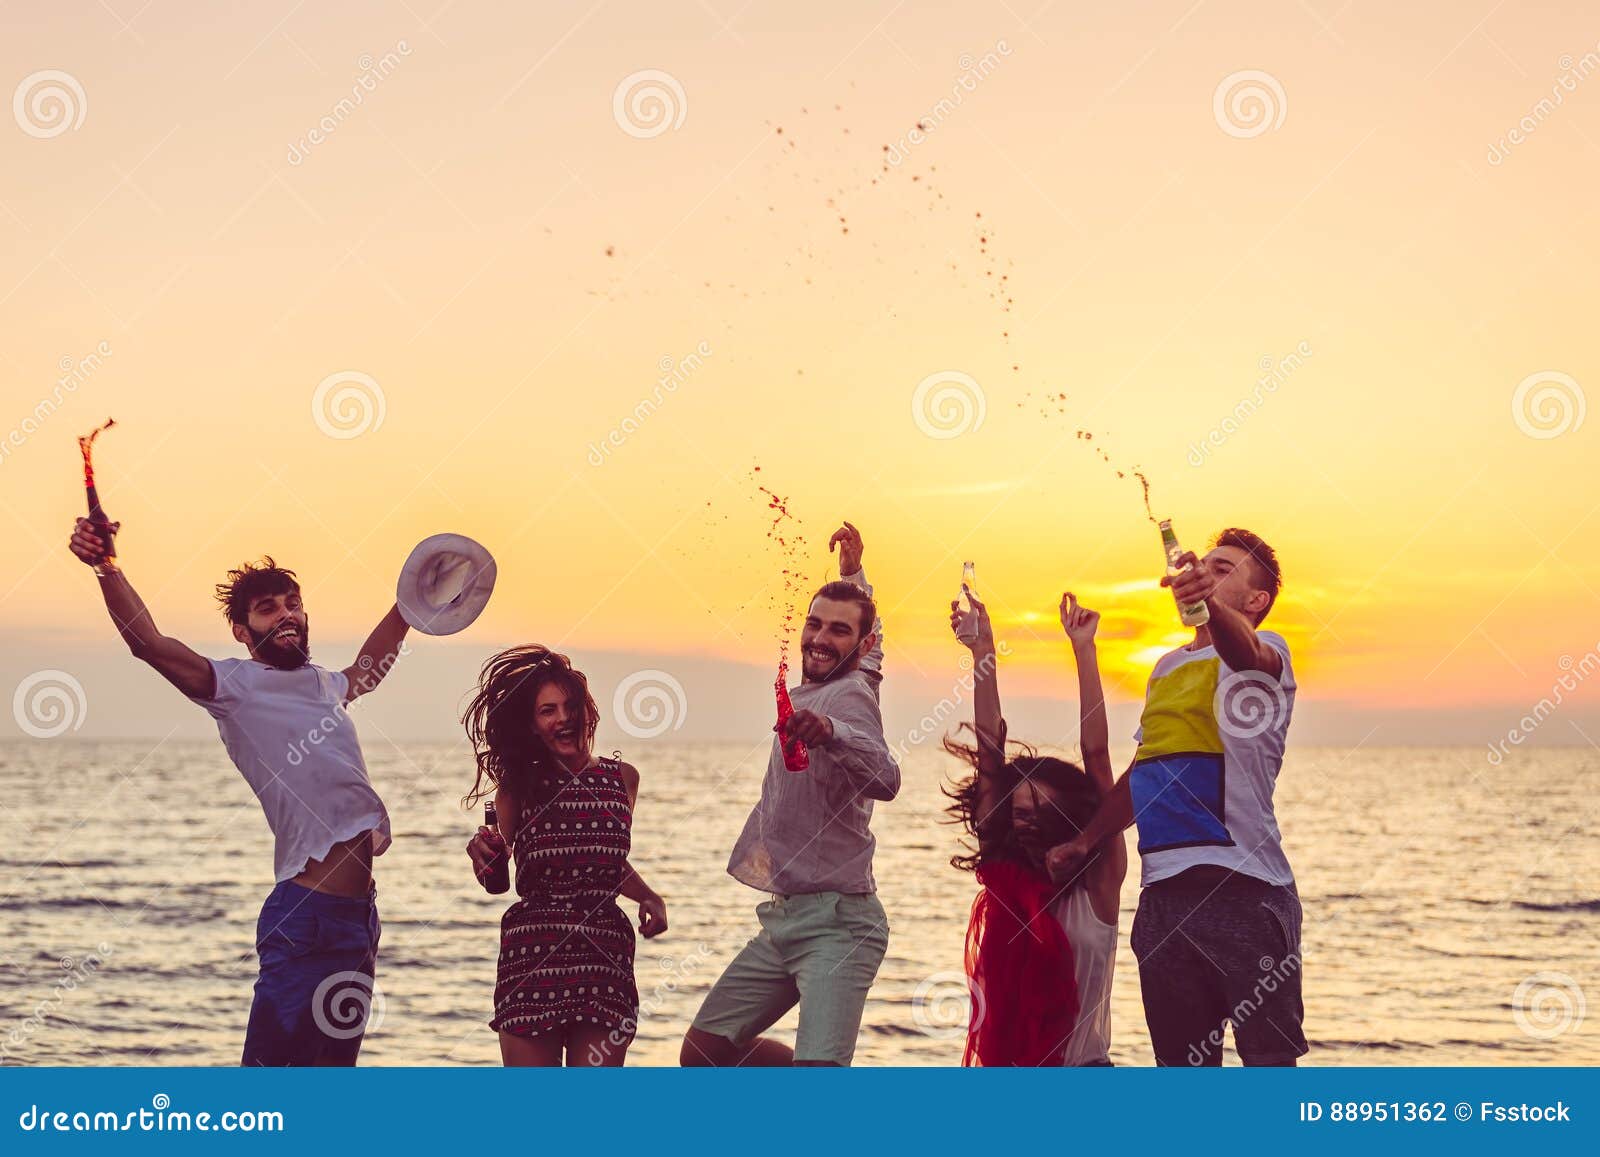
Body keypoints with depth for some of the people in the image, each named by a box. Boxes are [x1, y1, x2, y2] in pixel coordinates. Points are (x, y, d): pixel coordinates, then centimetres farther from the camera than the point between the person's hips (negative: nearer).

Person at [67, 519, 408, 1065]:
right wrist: (105, 567, -30)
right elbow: (149, 642, -18)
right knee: (271, 1065, -13)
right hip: (305, 915, -8)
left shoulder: (325, 685, 19)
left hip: (359, 912, 8)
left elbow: (370, 665, 42)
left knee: (333, 1064, 12)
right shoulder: (235, 683, -3)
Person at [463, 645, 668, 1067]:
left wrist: (649, 897, 8)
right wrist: (483, 853, -16)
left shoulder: (623, 778, 11)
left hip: (606, 952, 2)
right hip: (531, 951, -2)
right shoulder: (518, 786, 4)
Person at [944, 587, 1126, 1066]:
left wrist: (1083, 649, -7)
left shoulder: (1097, 882, -3)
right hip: (1001, 1065, 3)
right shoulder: (1004, 874, 5)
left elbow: (1095, 753, -6)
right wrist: (982, 652, 0)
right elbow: (989, 757, 2)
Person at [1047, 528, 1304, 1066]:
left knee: (1269, 1053, -8)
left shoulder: (1266, 653, 0)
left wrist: (1209, 603, -47)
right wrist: (1085, 841, 25)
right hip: (1163, 891, 7)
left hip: (1243, 885, -7)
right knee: (1181, 1059, 9)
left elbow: (1243, 650, -27)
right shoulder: (1168, 667, 22)